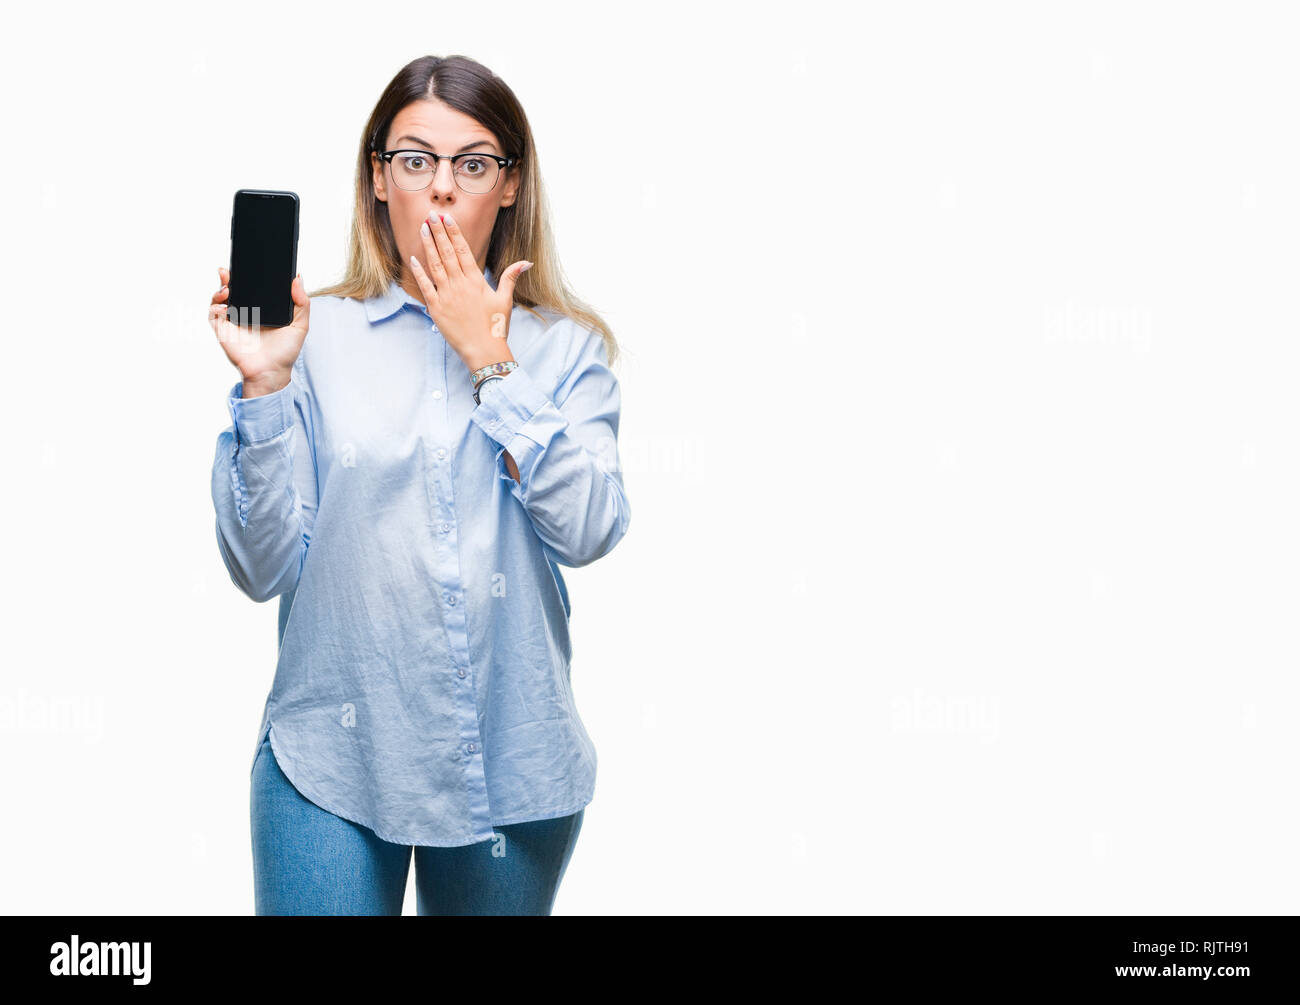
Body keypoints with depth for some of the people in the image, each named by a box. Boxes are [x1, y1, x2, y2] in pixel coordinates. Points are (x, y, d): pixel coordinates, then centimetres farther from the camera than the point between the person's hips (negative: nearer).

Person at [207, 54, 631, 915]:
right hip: (333, 758, -1)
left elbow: (588, 528, -12)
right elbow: (263, 567, -7)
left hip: (512, 772, 2)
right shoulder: (319, 335, -1)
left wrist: (488, 359, -9)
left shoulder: (566, 347, 4)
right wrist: (265, 385, -18)